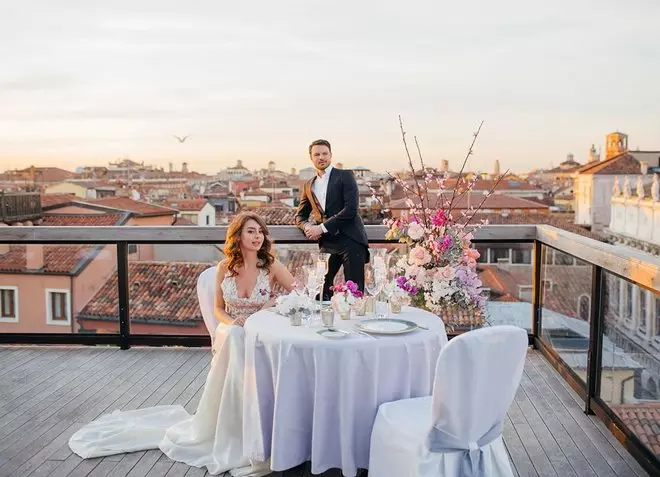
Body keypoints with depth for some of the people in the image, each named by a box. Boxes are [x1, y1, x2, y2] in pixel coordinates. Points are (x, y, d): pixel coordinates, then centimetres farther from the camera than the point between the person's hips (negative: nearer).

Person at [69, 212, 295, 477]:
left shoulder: (272, 266, -6)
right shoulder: (225, 267, 0)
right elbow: (218, 309, 8)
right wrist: (232, 322, -12)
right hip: (231, 334, 1)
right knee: (233, 336, -34)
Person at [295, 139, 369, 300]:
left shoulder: (345, 176, 1)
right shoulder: (309, 185, 17)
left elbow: (351, 208, -11)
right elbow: (300, 215, 23)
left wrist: (322, 227, -14)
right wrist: (307, 226, -3)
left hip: (350, 240, -5)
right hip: (327, 243, 5)